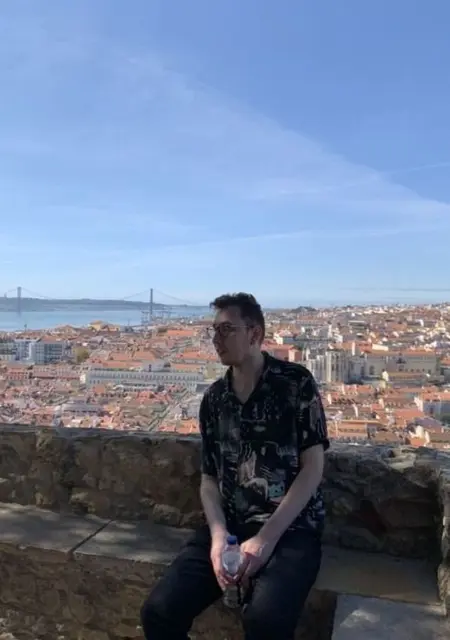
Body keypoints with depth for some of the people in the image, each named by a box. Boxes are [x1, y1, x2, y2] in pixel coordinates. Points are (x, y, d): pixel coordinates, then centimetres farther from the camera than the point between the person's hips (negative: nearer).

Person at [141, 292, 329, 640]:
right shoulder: (214, 398, 8)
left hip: (291, 528, -4)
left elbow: (313, 467, -9)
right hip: (230, 526, 4)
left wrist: (266, 538, -16)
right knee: (159, 611, -14)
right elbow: (209, 478, 9)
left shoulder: (296, 382, -6)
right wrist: (219, 536, -10)